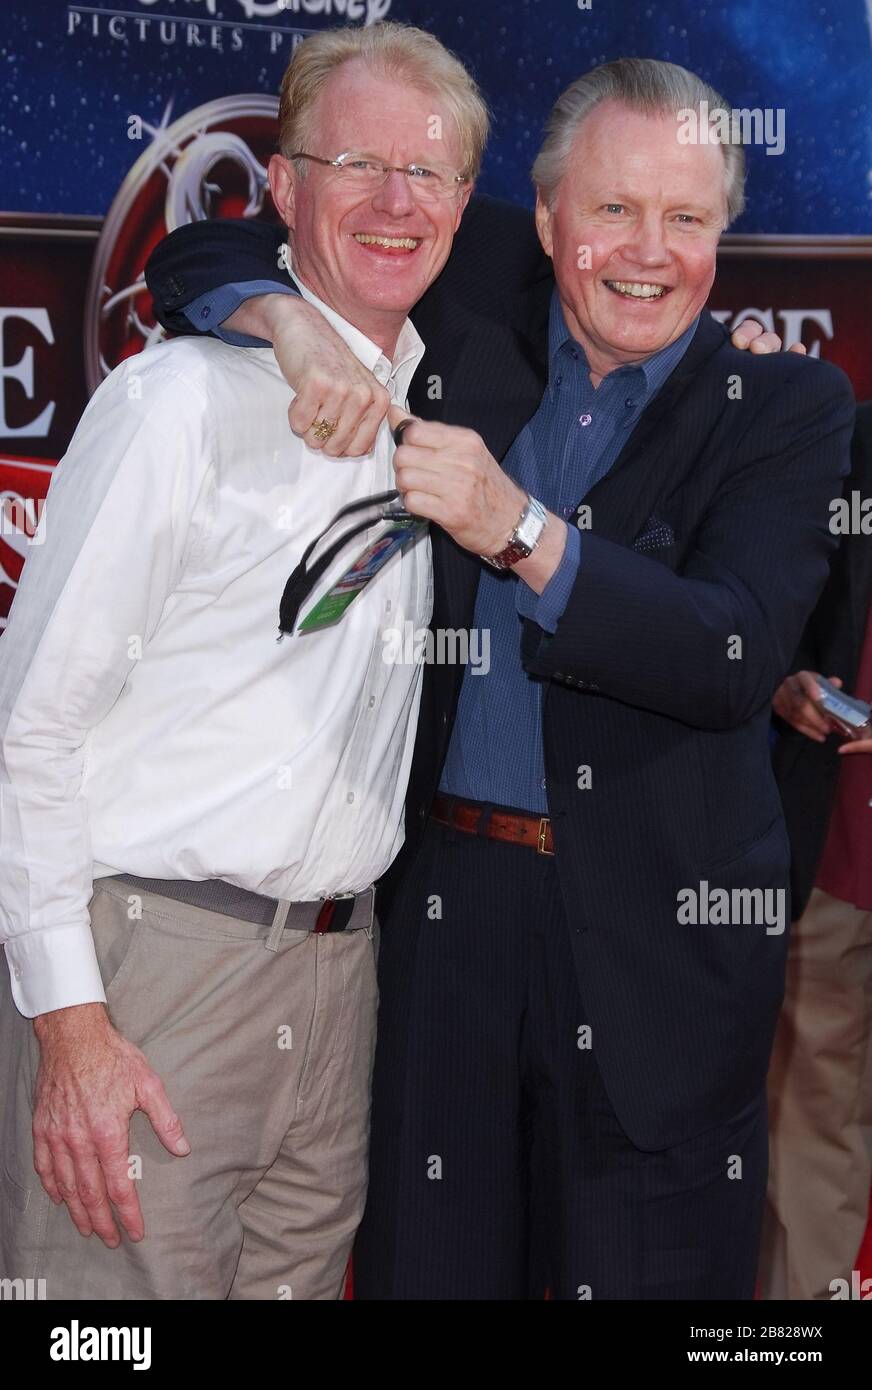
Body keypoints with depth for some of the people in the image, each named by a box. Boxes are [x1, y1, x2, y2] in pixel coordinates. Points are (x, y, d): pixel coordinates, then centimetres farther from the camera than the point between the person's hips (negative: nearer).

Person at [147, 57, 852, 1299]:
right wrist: (294, 323, -13)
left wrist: (519, 530, -27)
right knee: (426, 1263, 12)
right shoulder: (468, 322, 5)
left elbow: (734, 661, -17)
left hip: (654, 926, -2)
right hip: (439, 890, 2)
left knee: (645, 1272, 7)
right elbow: (205, 258, 9)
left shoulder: (784, 406, -2)